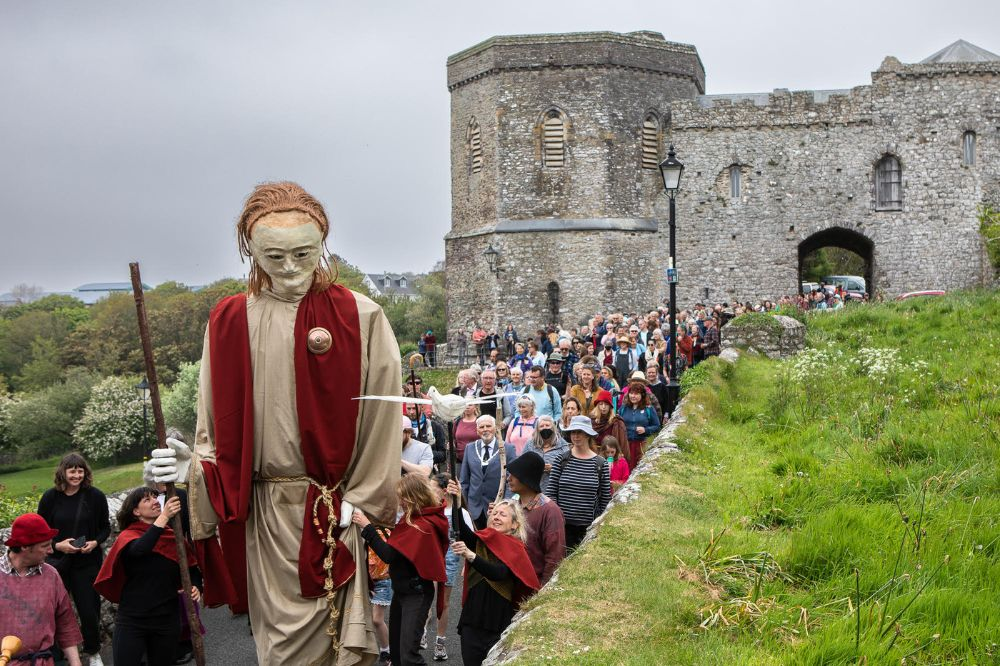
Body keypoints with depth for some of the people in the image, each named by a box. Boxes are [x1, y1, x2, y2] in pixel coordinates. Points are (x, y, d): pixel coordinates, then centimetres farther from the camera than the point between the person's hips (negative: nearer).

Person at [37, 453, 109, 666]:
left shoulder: (95, 496, -5)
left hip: (87, 562, 0)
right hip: (57, 562, 0)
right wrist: (57, 545, -14)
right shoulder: (51, 497, -4)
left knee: (89, 609, 4)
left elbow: (105, 528, 6)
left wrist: (95, 542, -13)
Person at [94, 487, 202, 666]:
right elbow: (139, 549, -29)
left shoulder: (174, 536, 1)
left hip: (166, 621, 3)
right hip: (131, 621, -3)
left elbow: (192, 569, 8)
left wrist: (195, 587, -13)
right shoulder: (128, 536, -6)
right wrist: (164, 516, -32)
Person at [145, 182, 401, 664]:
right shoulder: (229, 322, 5)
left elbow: (380, 416, -3)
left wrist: (363, 499, -6)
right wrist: (193, 468, -10)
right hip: (262, 511, 3)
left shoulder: (360, 317, -3)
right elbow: (221, 429, 8)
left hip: (334, 512, -2)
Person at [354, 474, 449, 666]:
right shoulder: (414, 519, 4)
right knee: (395, 649, 19)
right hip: (402, 589, 10)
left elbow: (389, 555, -28)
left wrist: (366, 526, -25)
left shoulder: (422, 526, -26)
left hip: (416, 594, -10)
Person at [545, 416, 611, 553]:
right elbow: (550, 492, 1)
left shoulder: (600, 463, 1)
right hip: (562, 525, 0)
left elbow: (606, 498, 5)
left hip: (588, 526, 0)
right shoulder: (561, 460, 0)